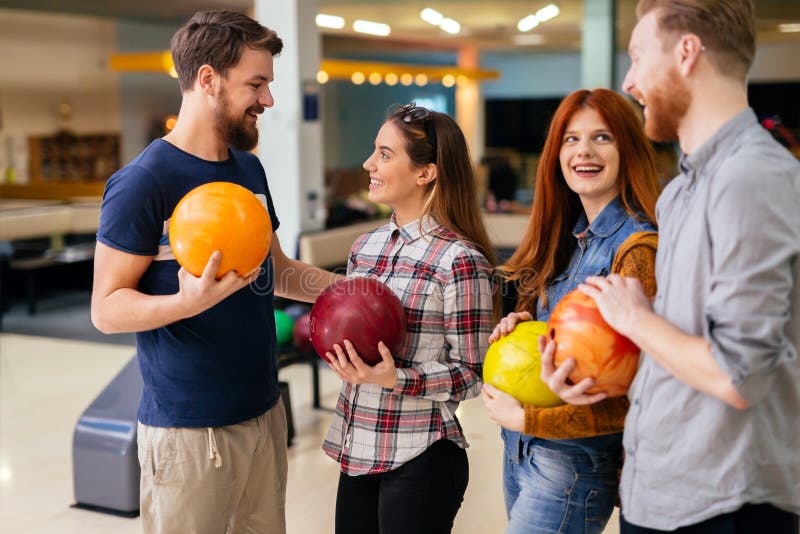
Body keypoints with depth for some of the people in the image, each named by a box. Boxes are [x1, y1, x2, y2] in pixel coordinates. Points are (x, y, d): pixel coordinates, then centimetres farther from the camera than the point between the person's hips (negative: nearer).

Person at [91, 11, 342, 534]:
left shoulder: (249, 168, 9)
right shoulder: (144, 182, -15)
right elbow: (107, 308, -15)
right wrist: (187, 301, -33)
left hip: (265, 411, 7)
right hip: (188, 429, -7)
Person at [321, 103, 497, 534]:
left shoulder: (460, 261, -14)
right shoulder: (364, 247, 7)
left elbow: (472, 373, -11)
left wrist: (397, 378, -23)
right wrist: (333, 342, -3)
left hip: (419, 460, -6)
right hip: (355, 450, 6)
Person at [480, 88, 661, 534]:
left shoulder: (638, 248, -17)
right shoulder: (568, 236, 7)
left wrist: (521, 418, -16)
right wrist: (519, 323, -4)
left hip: (573, 461, -7)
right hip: (520, 451, 8)